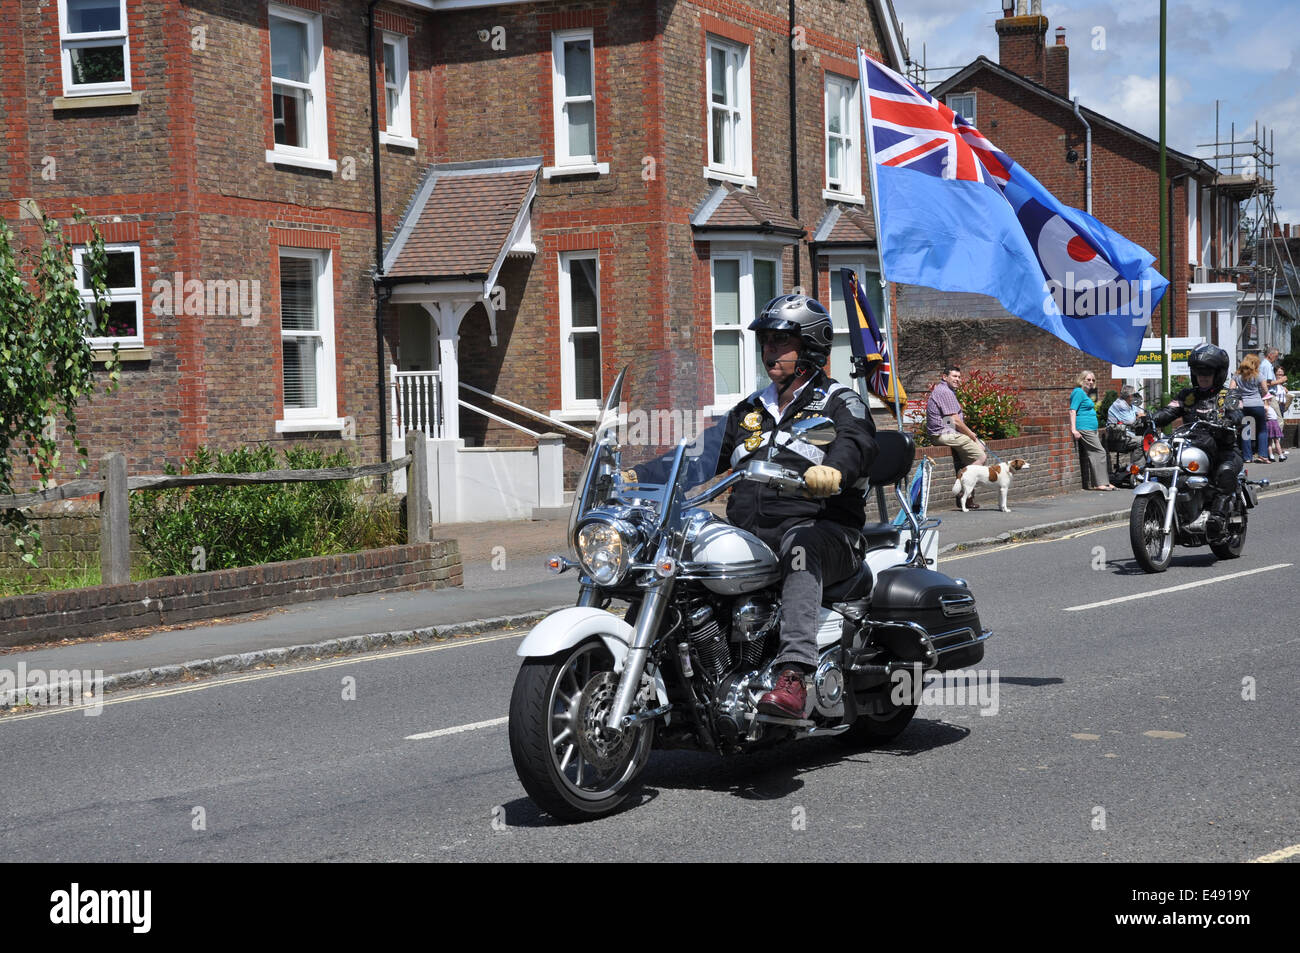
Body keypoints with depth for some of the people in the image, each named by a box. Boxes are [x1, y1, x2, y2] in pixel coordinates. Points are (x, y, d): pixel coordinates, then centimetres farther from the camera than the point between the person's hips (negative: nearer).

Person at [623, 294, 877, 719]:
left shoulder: (839, 402, 6)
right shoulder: (750, 410, 27)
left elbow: (858, 443, -16)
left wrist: (833, 469, -41)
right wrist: (637, 474, 8)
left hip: (823, 529, -6)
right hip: (748, 535, 6)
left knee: (800, 545, -41)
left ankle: (793, 676, -54)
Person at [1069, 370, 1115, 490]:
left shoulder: (1086, 394, 22)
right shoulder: (1079, 392, -9)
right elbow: (1072, 411, -17)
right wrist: (1074, 430, -25)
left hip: (1090, 430, 10)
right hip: (1084, 429, -10)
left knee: (1086, 456, 8)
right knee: (1099, 453, -12)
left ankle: (1089, 484, 8)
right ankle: (1100, 482, -14)